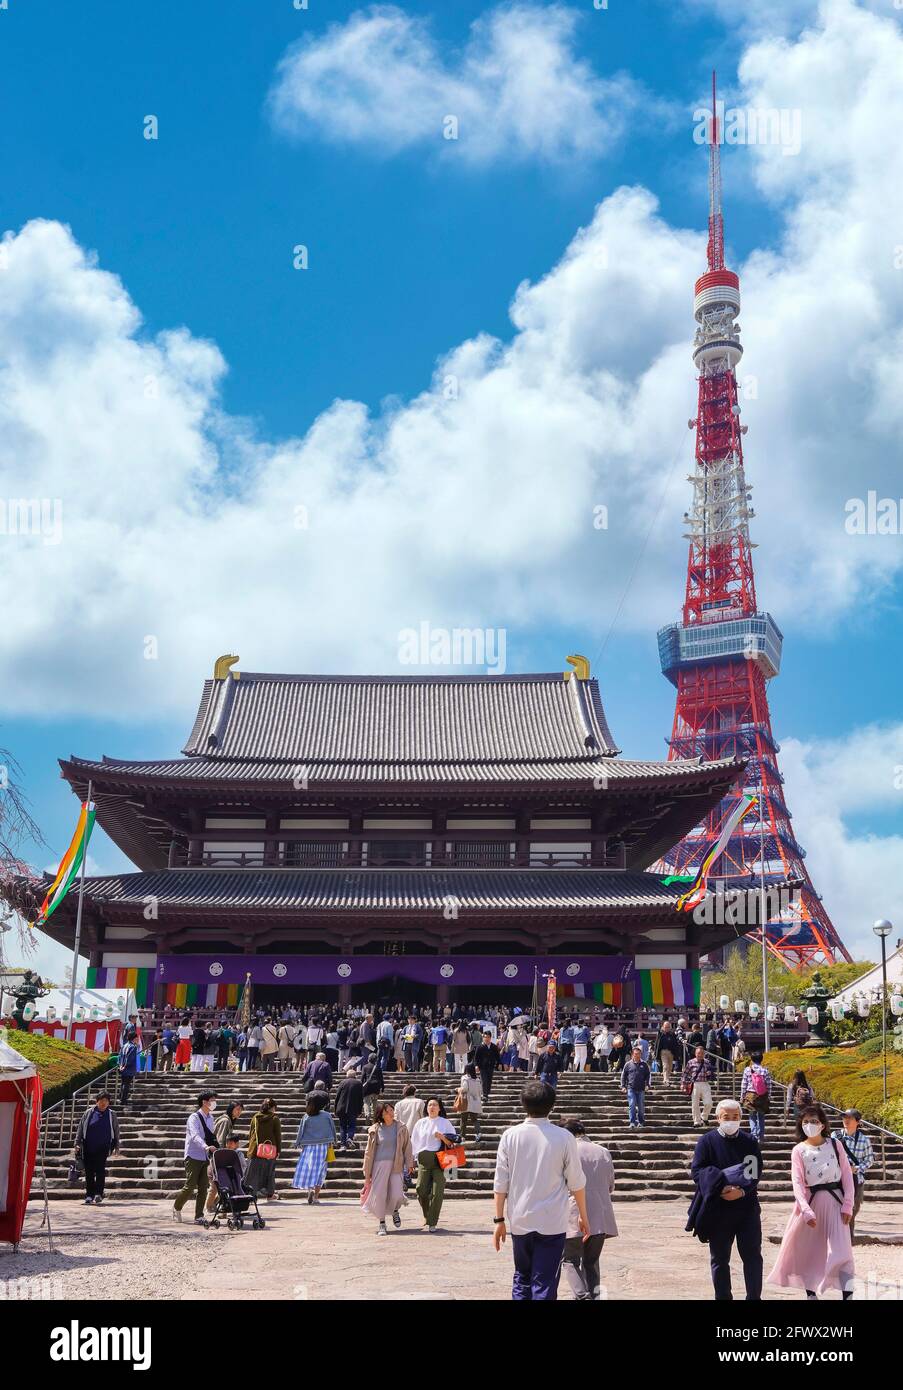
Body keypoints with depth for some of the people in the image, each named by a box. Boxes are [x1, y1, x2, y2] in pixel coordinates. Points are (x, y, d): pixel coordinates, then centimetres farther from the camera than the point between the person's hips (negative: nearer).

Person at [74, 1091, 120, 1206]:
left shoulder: (112, 1115, 7)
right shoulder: (89, 1113, 4)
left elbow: (116, 1131, 14)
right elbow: (80, 1129, 8)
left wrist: (116, 1146, 14)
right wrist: (77, 1144, 3)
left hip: (103, 1148, -1)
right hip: (88, 1148, 1)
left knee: (100, 1170, -10)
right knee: (89, 1172, 4)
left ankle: (98, 1194, -9)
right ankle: (89, 1195, 12)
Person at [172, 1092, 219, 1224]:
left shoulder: (210, 1118, 12)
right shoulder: (194, 1117, -13)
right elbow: (195, 1136, -29)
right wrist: (206, 1147, -45)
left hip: (204, 1157, 7)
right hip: (193, 1157, -7)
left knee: (203, 1188, 1)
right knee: (190, 1186, -6)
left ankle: (199, 1217, 6)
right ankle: (176, 1207, 19)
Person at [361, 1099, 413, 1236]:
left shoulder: (401, 1128, 5)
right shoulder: (375, 1130, 2)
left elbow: (407, 1146, 11)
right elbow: (369, 1152, 5)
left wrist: (409, 1164, 4)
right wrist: (367, 1173, 5)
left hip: (396, 1165, 0)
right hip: (380, 1165, 0)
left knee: (396, 1195, -8)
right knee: (379, 1194, -2)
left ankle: (395, 1211, 26)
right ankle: (381, 1223, 16)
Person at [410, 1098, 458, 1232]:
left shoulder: (445, 1122, 9)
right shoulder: (421, 1123, 14)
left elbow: (454, 1139, 5)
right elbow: (414, 1141, 16)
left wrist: (441, 1136, -9)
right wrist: (417, 1156, 7)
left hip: (439, 1159, -2)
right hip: (423, 1159, 2)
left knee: (437, 1192, -8)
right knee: (422, 1189, -5)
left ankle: (432, 1222, 0)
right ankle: (427, 1216, 19)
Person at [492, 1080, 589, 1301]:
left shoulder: (510, 1135, -3)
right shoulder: (564, 1138, -6)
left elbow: (500, 1182, -1)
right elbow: (577, 1182, -1)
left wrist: (499, 1219, 7)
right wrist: (583, 1215, 13)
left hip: (519, 1222, 2)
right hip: (552, 1224, -2)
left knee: (521, 1281, 19)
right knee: (544, 1287, 3)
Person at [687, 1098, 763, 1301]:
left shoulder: (750, 1142, 7)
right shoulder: (706, 1141, 0)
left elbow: (756, 1171, 0)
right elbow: (697, 1170, -8)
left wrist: (742, 1190, -18)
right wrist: (721, 1188, -21)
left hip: (747, 1206, 1)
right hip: (717, 1208, -1)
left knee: (753, 1255, 2)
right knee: (719, 1259, 7)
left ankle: (754, 1297, 12)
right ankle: (722, 1297, 17)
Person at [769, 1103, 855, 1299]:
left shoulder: (835, 1145, 1)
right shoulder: (799, 1150, 0)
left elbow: (847, 1175, 1)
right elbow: (797, 1182, -8)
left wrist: (848, 1205, -7)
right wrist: (807, 1212, -19)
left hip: (834, 1202, -1)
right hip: (810, 1202, 1)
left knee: (840, 1249, -9)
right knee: (807, 1248, 8)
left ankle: (848, 1294, -10)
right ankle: (810, 1292, 24)